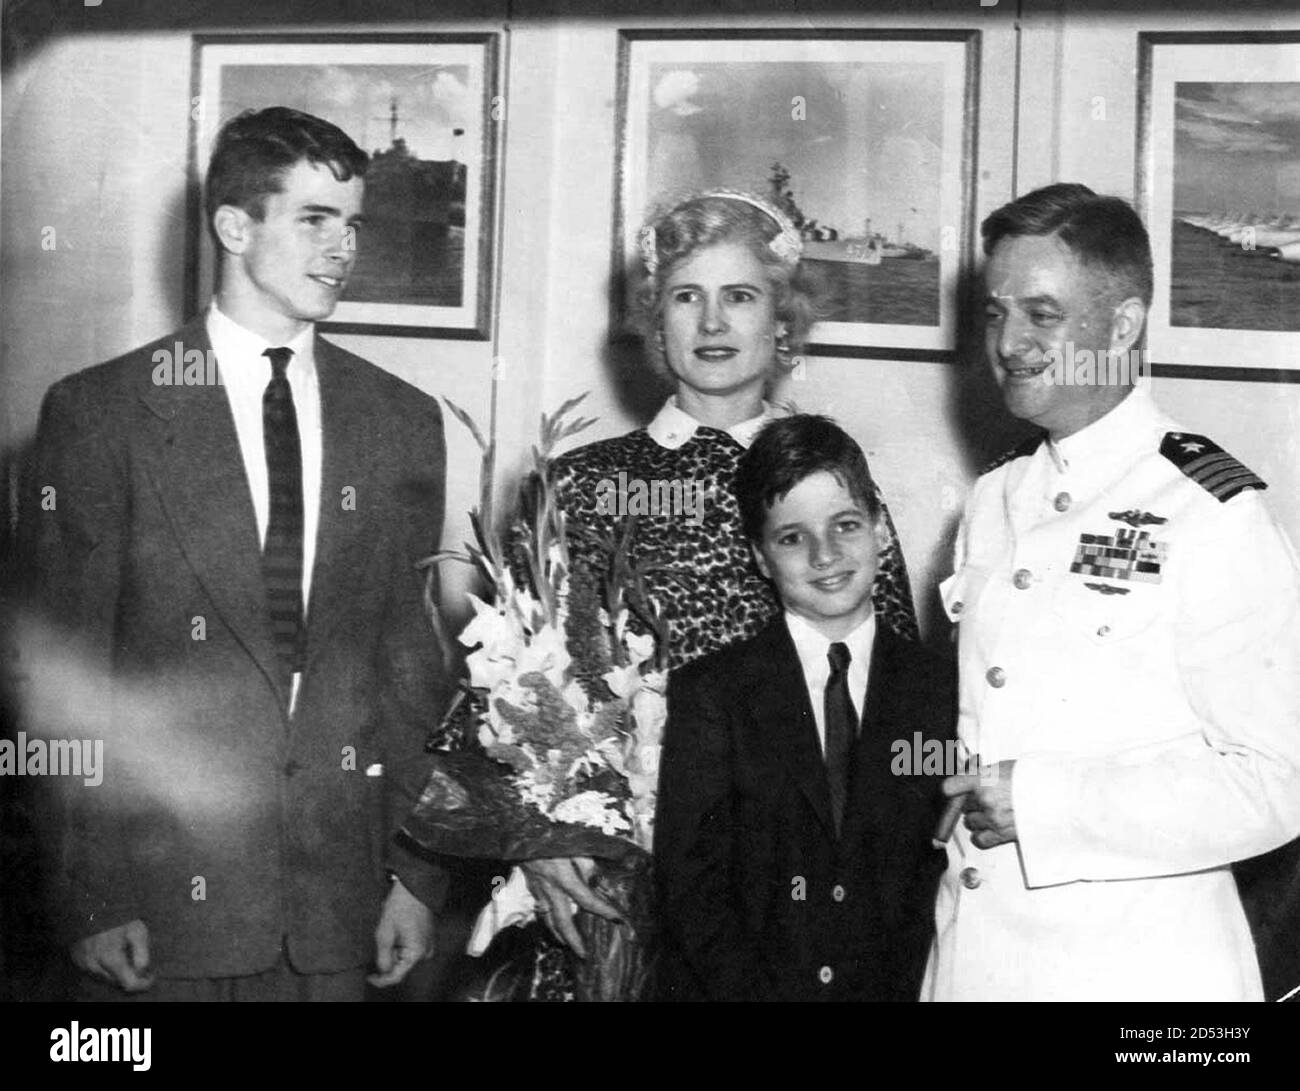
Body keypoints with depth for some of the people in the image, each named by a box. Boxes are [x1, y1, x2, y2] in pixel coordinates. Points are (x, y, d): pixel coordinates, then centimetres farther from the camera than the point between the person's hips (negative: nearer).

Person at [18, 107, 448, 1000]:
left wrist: (419, 877, 4)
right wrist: (90, 900, -9)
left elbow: (415, 661, 8)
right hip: (159, 901, -2)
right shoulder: (98, 413, -3)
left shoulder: (403, 422, 6)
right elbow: (66, 675, -4)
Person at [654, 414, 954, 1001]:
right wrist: (758, 990, -12)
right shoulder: (707, 693, 3)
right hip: (738, 985, -1)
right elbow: (690, 886, -1)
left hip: (895, 985, 2)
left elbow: (949, 874, 6)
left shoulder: (943, 690, 7)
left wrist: (901, 988, -7)